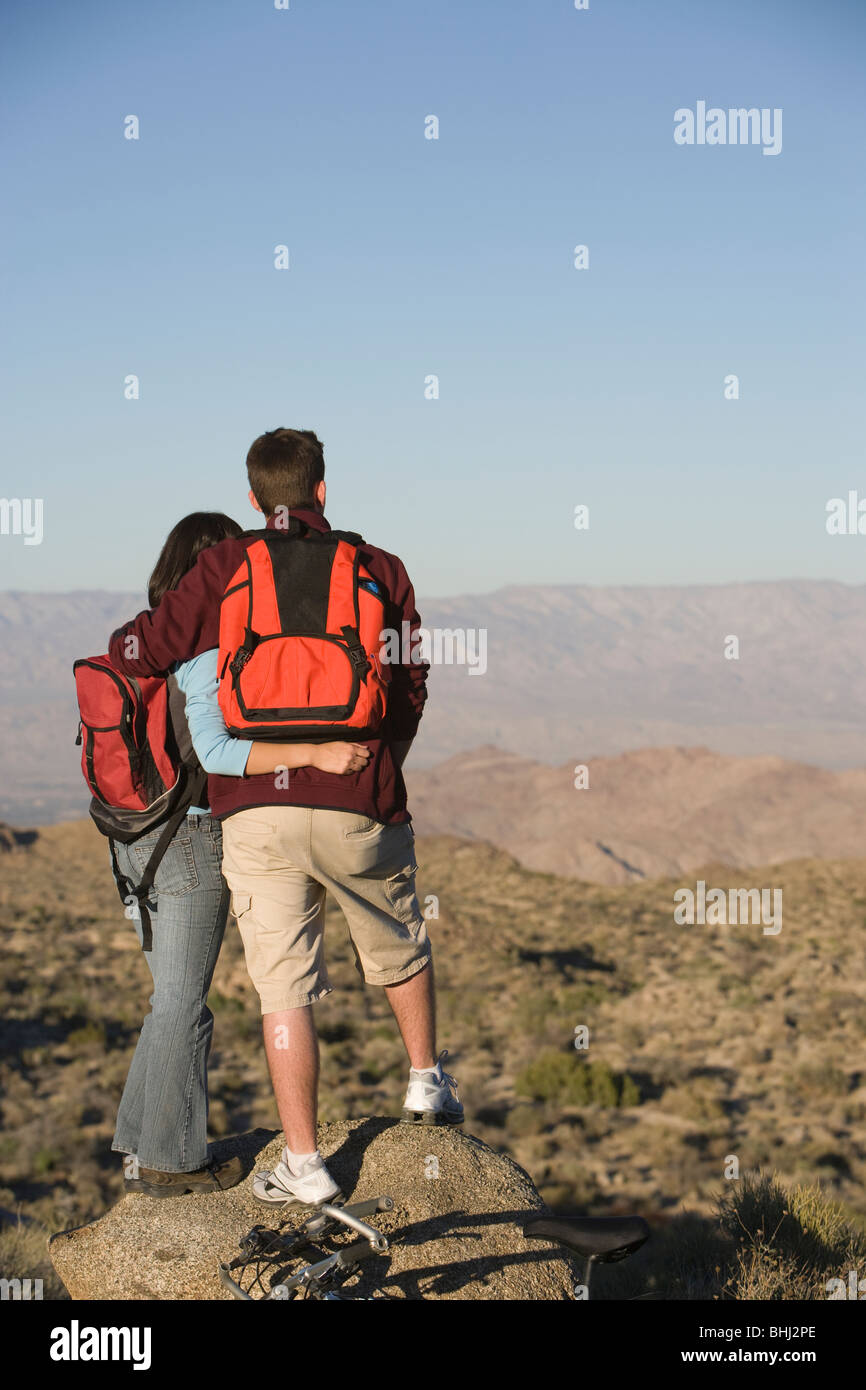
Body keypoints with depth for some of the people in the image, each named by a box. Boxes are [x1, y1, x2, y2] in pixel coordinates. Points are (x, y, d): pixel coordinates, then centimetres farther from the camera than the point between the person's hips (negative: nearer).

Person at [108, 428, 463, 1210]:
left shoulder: (223, 569, 3)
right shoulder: (381, 572, 8)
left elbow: (140, 651, 1)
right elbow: (410, 688, 11)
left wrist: (120, 649, 26)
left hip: (253, 808, 0)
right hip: (359, 808, 1)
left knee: (284, 988, 4)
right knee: (399, 948, 26)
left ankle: (304, 1164, 5)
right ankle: (426, 1082, 39)